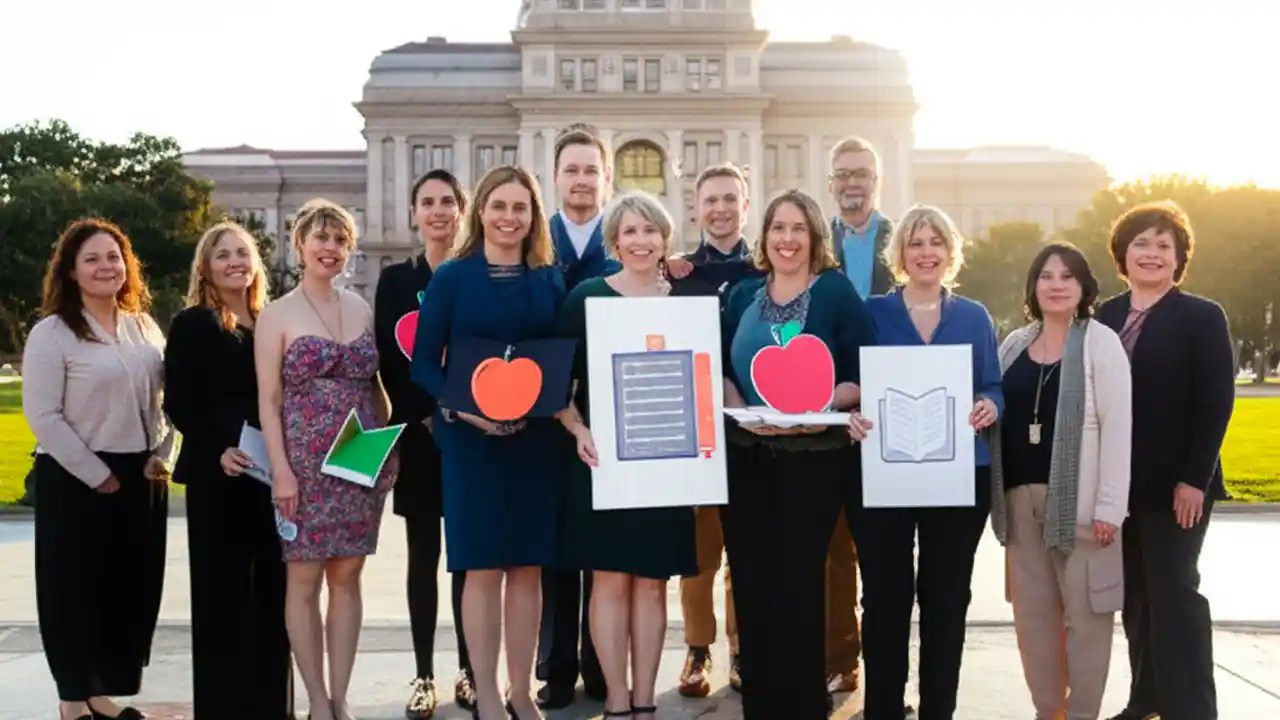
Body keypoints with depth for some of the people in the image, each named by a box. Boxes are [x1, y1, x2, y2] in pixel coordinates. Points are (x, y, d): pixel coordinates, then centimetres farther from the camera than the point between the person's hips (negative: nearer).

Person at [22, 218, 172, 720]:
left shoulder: (144, 327, 10)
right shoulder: (52, 334, -9)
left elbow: (165, 398, 14)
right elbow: (43, 416, -14)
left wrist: (162, 456, -1)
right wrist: (97, 474, -16)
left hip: (141, 478, 6)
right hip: (76, 482, -6)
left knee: (133, 587, 10)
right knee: (75, 591, 4)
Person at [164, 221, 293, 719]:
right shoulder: (191, 325, 1)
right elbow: (179, 404, -6)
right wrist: (217, 450, -20)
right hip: (218, 477, -4)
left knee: (273, 588, 8)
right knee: (224, 590, 0)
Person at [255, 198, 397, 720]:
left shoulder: (362, 309, 9)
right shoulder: (277, 315, -2)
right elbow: (268, 401, -6)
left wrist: (391, 447, 5)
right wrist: (281, 470, -13)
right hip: (305, 462, -3)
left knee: (347, 577, 7)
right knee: (304, 580, 2)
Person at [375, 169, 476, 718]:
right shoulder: (395, 280, 7)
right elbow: (388, 363, 1)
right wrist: (424, 418, -11)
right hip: (418, 436, 1)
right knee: (423, 556, 5)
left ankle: (469, 672, 15)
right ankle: (424, 676, 12)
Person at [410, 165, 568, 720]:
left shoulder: (551, 281, 8)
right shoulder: (451, 277, 0)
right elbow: (423, 364, -3)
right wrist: (463, 408, -18)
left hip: (537, 440, 3)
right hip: (470, 439, -2)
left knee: (528, 567, 7)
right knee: (482, 568, 1)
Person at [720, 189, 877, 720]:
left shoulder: (837, 293, -3)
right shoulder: (741, 296, 10)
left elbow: (864, 376, -7)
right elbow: (721, 369, 10)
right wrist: (741, 411, -9)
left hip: (813, 456, -4)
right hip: (746, 456, 4)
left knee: (796, 582, -1)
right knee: (751, 581, 6)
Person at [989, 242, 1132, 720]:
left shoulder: (1101, 341, -4)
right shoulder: (1014, 344, 11)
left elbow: (1117, 426, -9)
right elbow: (996, 414, 14)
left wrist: (1110, 505, -14)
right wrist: (994, 492, 0)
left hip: (1078, 499, -5)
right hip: (1021, 496, 5)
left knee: (1085, 612, 1)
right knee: (1032, 611, 10)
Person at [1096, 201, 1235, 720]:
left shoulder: (1202, 317, -4)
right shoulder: (1105, 317, 9)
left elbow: (1216, 402, -10)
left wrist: (1194, 479, -17)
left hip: (1175, 484, -5)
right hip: (1119, 482, 5)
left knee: (1174, 593, -3)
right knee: (1136, 595, 11)